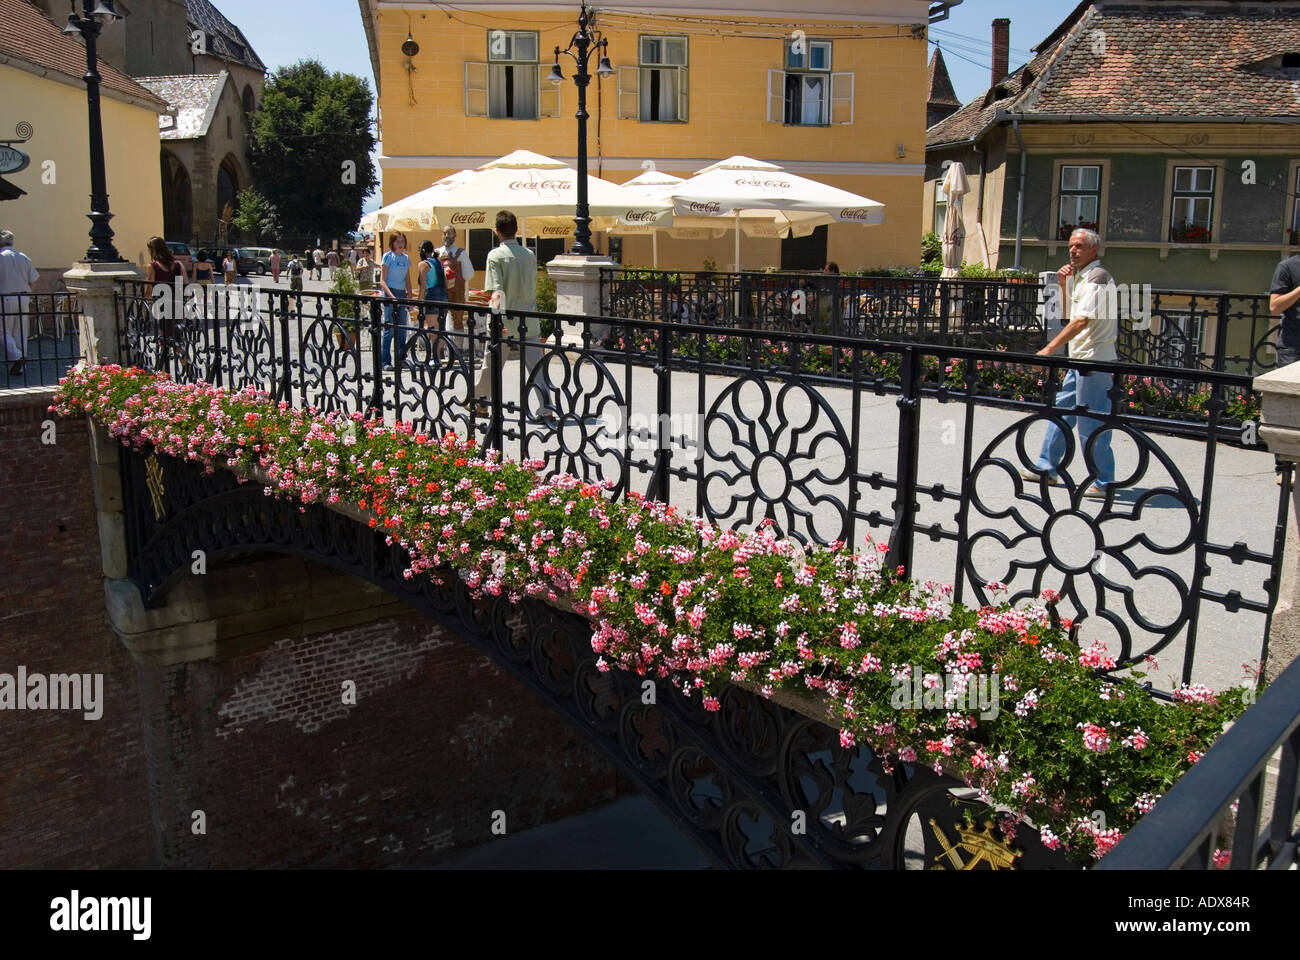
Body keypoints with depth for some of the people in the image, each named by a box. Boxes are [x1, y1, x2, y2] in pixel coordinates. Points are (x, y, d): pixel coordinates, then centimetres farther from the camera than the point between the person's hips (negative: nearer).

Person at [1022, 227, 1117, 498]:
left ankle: (1104, 482, 0)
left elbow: (1082, 321, -24)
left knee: (1091, 424, -7)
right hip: (1081, 359, 10)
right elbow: (1071, 313, 26)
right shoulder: (1083, 277, 17)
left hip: (1094, 361, -10)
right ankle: (1046, 468, 24)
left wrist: (1049, 349, -27)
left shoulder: (1097, 277, -14)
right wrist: (1063, 285, 10)